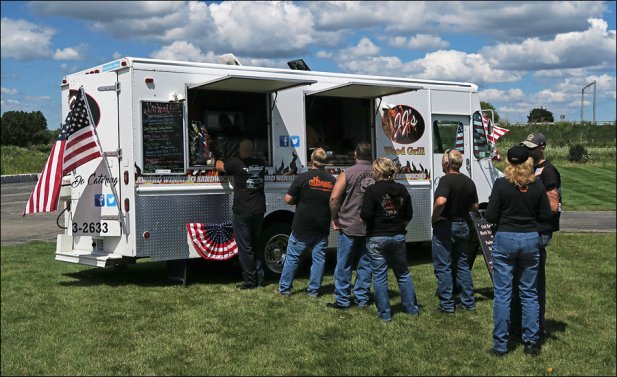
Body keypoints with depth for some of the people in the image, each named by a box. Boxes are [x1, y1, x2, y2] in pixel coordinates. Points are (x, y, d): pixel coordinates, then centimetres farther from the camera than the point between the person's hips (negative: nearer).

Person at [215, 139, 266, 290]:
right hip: (259, 210, 5)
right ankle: (259, 278, 18)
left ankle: (250, 281, 4)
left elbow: (219, 166, 8)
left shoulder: (236, 164, -10)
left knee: (245, 248, 1)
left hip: (242, 212, -5)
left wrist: (218, 160, 33)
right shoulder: (261, 163, 4)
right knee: (256, 246, 17)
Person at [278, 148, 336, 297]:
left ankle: (284, 288, 12)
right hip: (322, 228, 3)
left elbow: (288, 199, -9)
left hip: (302, 227, -2)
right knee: (319, 259, 10)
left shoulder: (302, 178, -10)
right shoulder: (332, 181, 1)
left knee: (292, 257, 7)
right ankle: (314, 290, 12)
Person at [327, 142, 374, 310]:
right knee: (365, 264, 13)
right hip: (371, 227, 3)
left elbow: (334, 198, -14)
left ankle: (342, 300, 10)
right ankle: (362, 298, 18)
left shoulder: (347, 174, -9)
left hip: (349, 226, -3)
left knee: (344, 265, 6)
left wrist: (335, 218, -1)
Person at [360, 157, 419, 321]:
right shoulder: (401, 189, 3)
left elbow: (365, 215, -20)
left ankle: (384, 313, 8)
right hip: (398, 237, 5)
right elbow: (409, 215, 6)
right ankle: (412, 309, 22)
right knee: (403, 273, 17)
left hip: (376, 238, -5)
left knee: (379, 276, 4)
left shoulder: (372, 190, -14)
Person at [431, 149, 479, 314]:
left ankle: (446, 305, 4)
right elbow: (474, 207, 13)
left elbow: (440, 201, -33)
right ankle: (468, 302, 20)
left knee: (443, 266, 2)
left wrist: (434, 218, -18)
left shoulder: (446, 180, -17)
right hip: (462, 225, 7)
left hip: (445, 226, -7)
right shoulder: (469, 182, 6)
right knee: (462, 264, 17)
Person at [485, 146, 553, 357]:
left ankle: (500, 345, 8)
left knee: (502, 294, 4)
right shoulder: (537, 186, -2)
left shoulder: (501, 185, -10)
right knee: (529, 293, 13)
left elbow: (490, 217, -10)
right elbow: (546, 216, 2)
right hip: (531, 239, 3)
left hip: (505, 239, -2)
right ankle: (531, 343, 17)